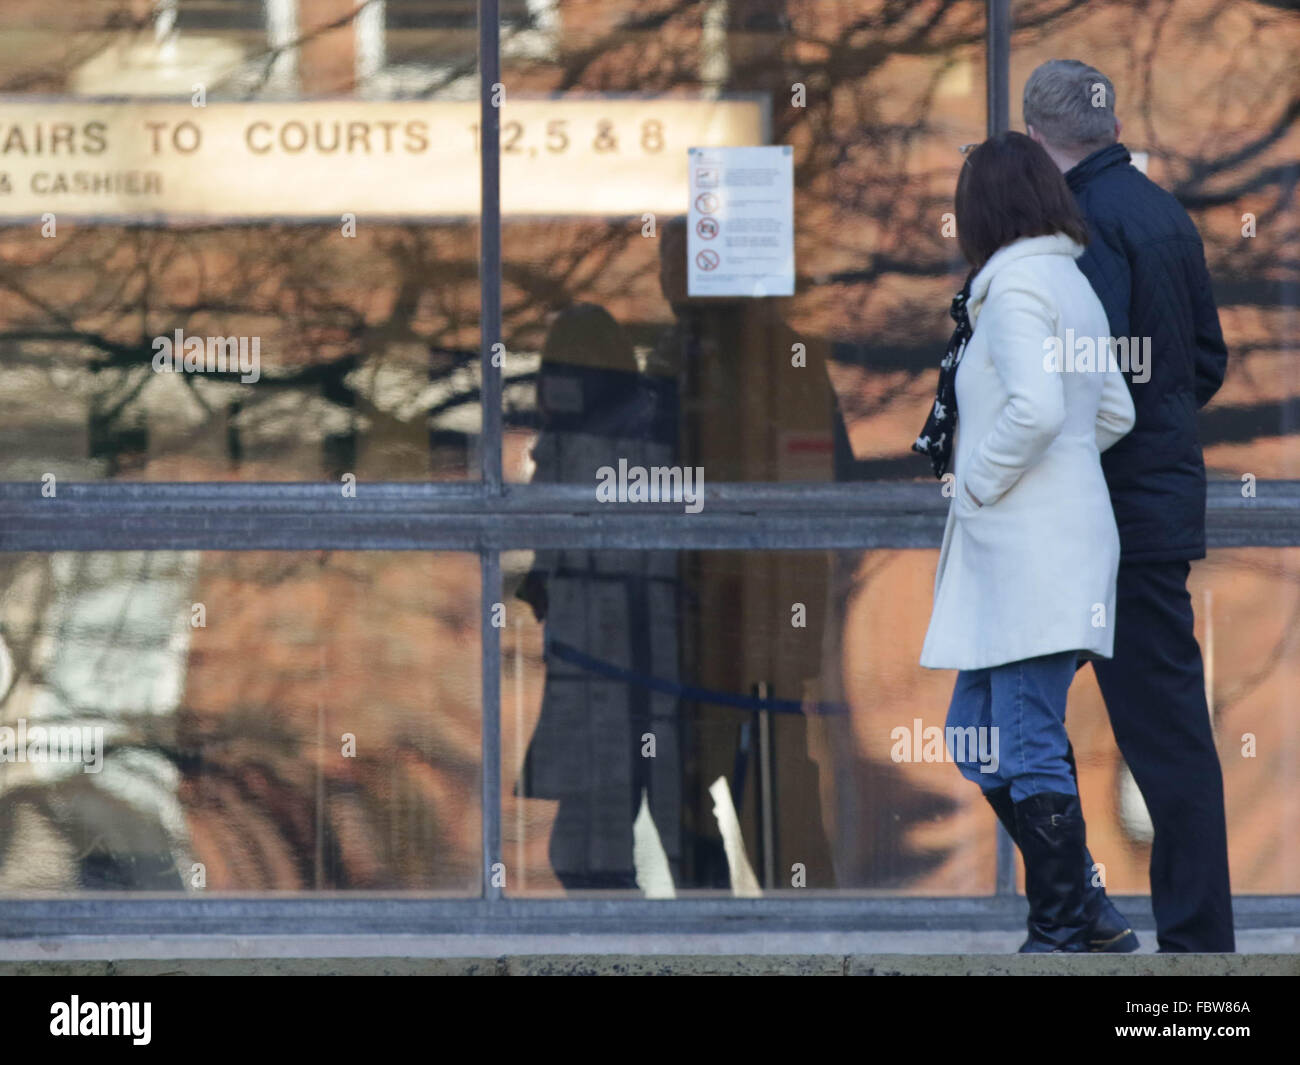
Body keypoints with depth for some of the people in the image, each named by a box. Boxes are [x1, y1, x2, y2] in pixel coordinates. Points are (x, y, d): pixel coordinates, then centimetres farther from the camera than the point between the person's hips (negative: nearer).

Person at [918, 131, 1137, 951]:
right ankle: (1089, 912, 16)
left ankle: (1063, 934, -3)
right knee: (977, 741, 14)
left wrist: (980, 482, -12)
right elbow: (1116, 412, 23)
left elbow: (1036, 407, -26)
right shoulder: (1073, 284, 16)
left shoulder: (1015, 286, -12)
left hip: (1031, 548, -10)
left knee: (1030, 753, -6)